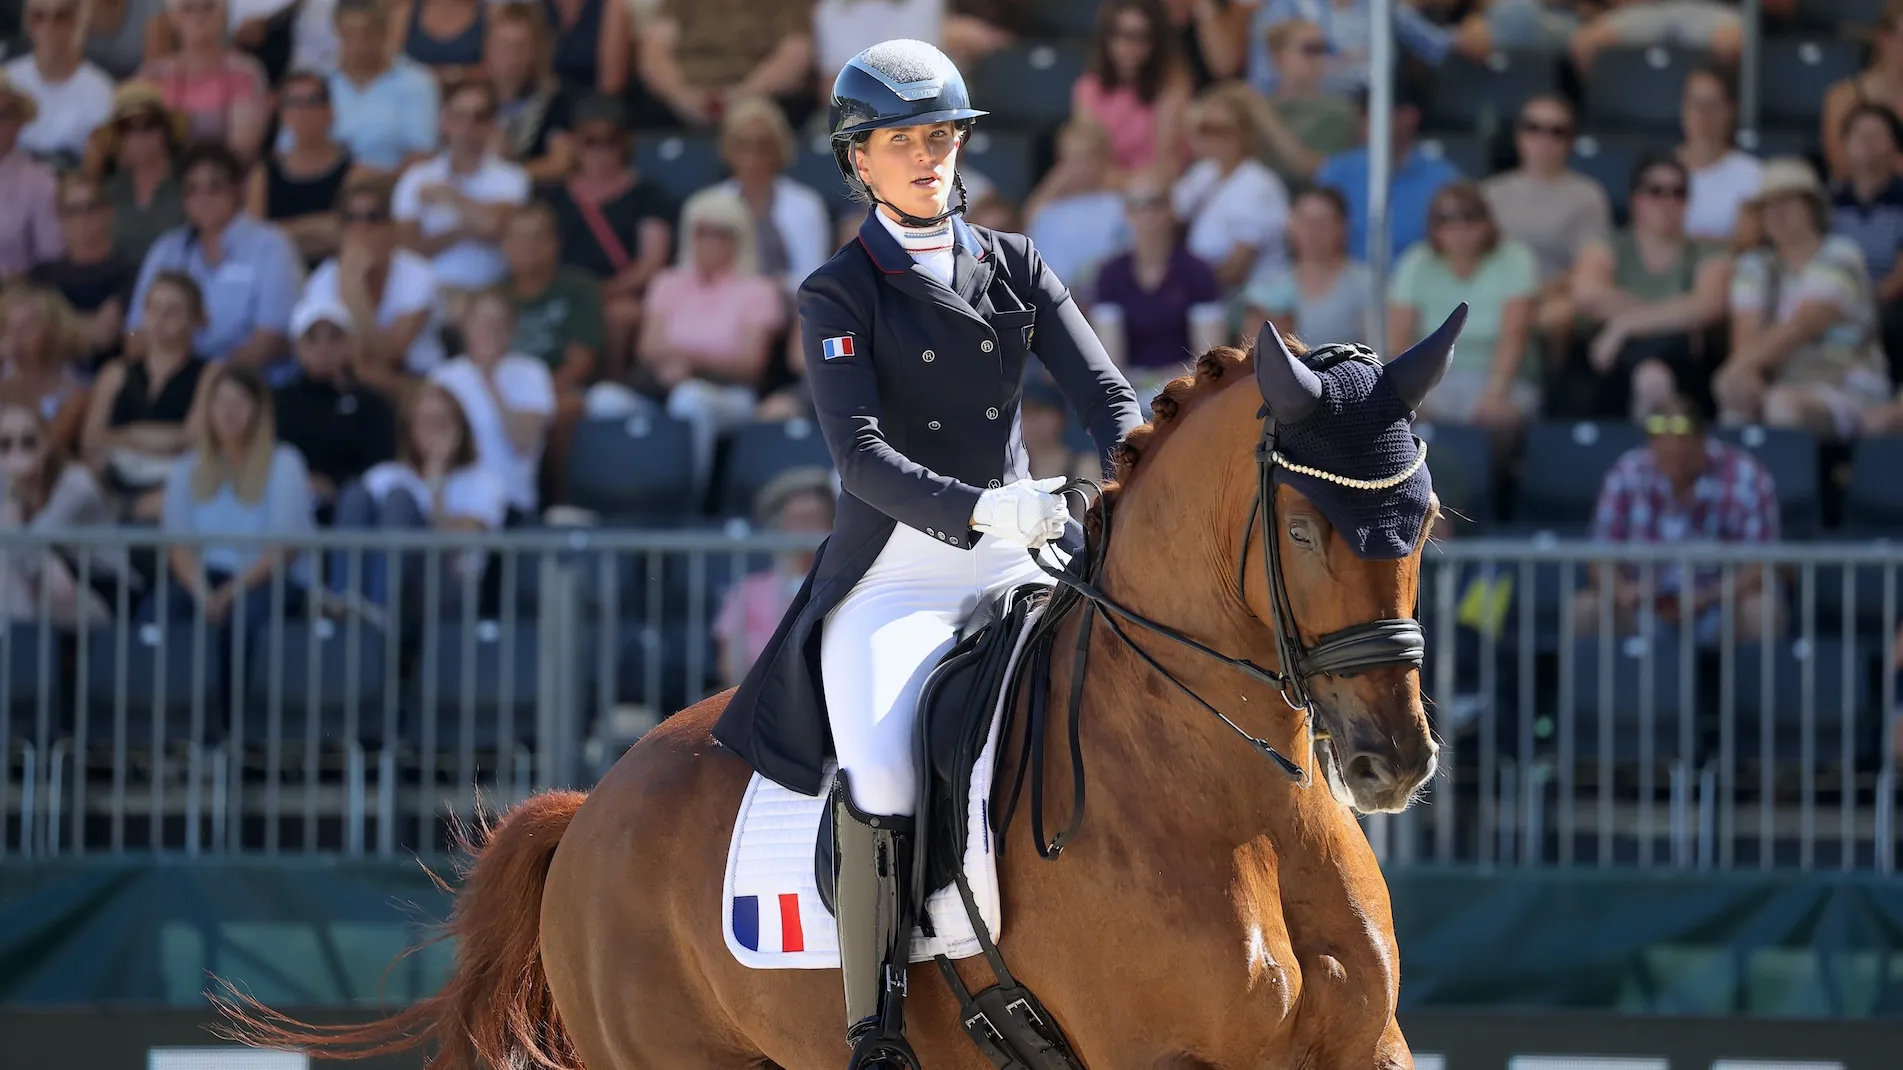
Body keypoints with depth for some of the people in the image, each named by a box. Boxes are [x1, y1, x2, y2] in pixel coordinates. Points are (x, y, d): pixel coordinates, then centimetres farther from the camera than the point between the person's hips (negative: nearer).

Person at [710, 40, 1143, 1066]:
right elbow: (860, 453, -15)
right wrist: (978, 509, -32)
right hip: (892, 574, -4)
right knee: (884, 786, -27)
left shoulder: (1015, 267, 11)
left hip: (1017, 563, 4)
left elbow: (1106, 395, 2)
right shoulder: (839, 295, -1)